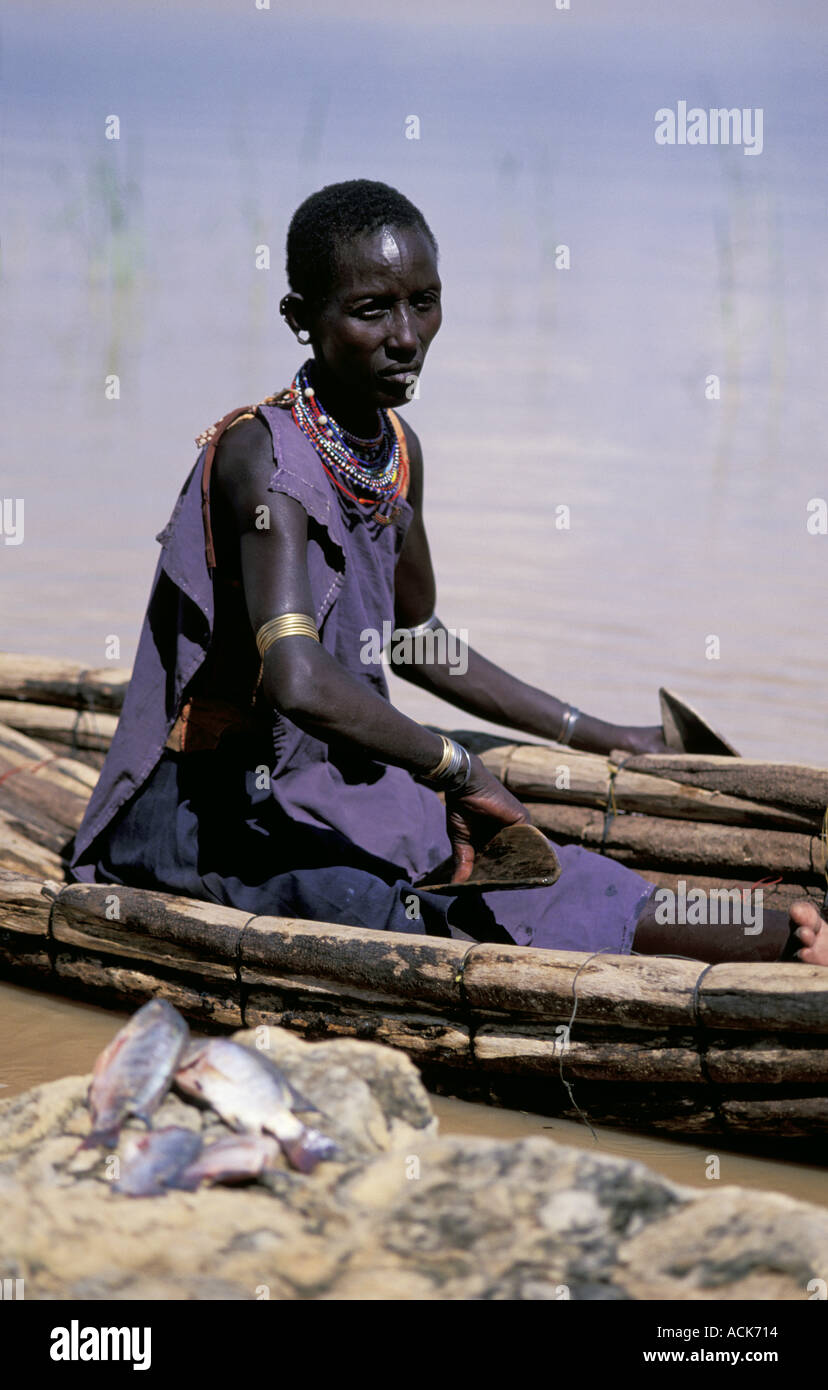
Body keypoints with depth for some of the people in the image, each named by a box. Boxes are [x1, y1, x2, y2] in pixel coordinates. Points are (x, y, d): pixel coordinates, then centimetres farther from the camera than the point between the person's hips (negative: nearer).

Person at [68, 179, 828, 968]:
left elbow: (416, 642, 22)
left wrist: (602, 739, 27)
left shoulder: (397, 451, 5)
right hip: (214, 808, -8)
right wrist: (456, 768, -25)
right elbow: (298, 682, -37)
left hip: (337, 790, 9)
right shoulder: (264, 456, -22)